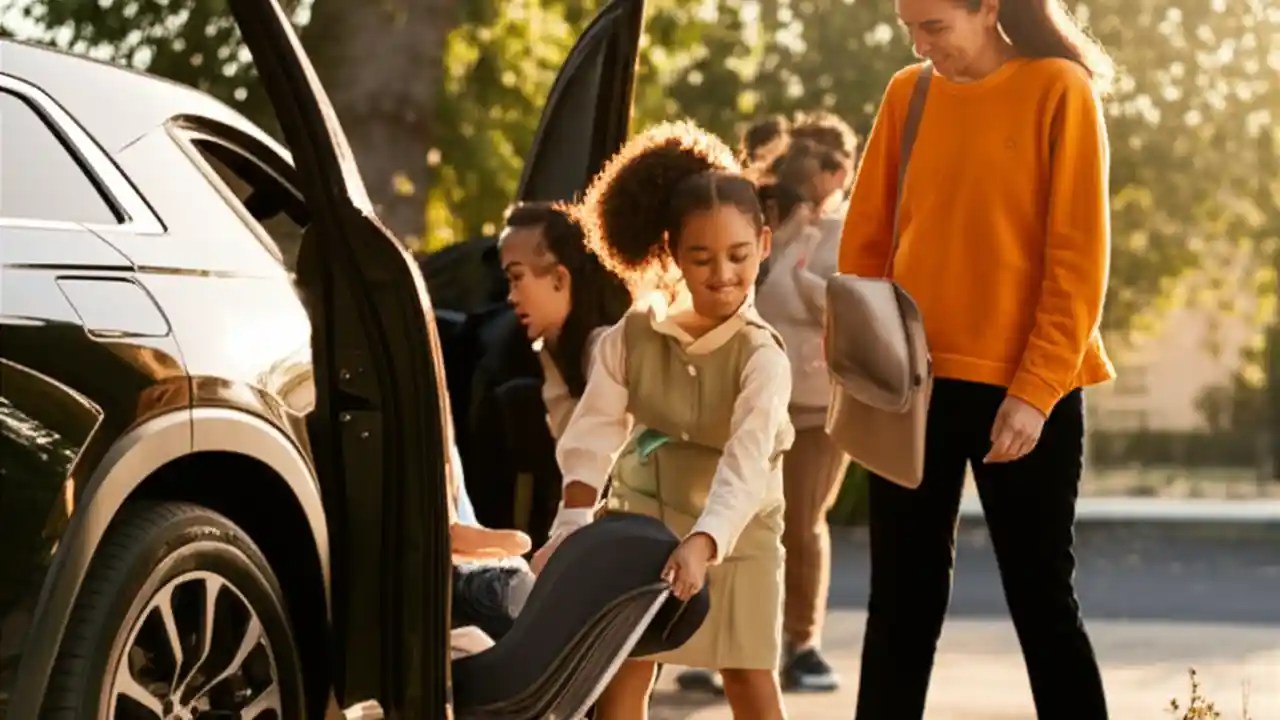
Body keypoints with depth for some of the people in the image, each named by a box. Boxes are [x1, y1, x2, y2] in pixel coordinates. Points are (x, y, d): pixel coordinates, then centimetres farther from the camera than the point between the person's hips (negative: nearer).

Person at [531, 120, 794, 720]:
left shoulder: (761, 356, -20)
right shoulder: (632, 335, -10)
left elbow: (746, 465, -32)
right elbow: (594, 431, -10)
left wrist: (700, 543, -46)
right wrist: (572, 525, -23)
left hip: (732, 531, -3)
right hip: (637, 516, 3)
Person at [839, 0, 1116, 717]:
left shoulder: (1059, 90, -6)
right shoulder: (908, 94, 8)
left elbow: (1079, 255, -9)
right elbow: (866, 242, 11)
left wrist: (1036, 389, -15)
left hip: (1022, 391, -4)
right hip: (911, 385, 4)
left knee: (1042, 602, 2)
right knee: (901, 605, 9)